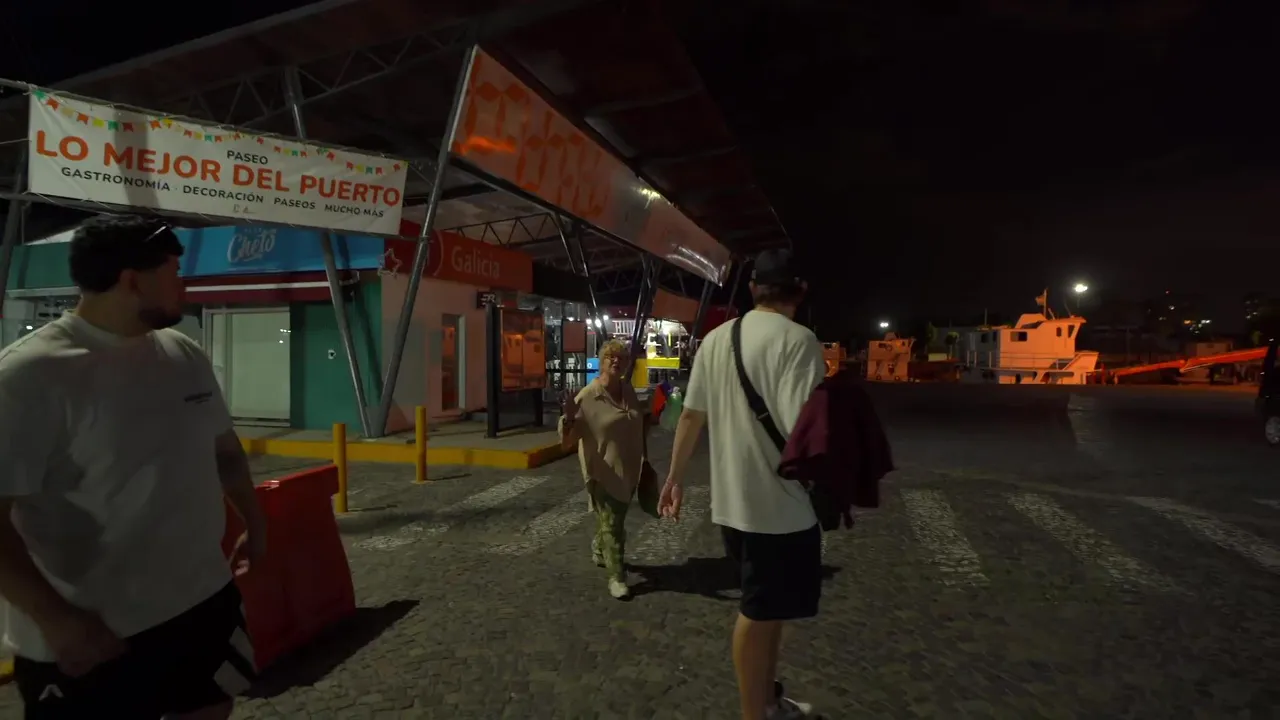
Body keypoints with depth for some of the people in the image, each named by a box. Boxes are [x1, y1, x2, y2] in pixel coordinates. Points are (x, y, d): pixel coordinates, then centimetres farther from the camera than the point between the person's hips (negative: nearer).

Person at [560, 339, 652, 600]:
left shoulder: (629, 390, 0)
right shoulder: (587, 397, -18)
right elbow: (567, 441, -20)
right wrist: (568, 418, -39)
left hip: (628, 470, 6)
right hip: (603, 472, -6)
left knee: (615, 519, 23)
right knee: (611, 524, -3)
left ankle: (599, 550, 49)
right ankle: (616, 577, 10)